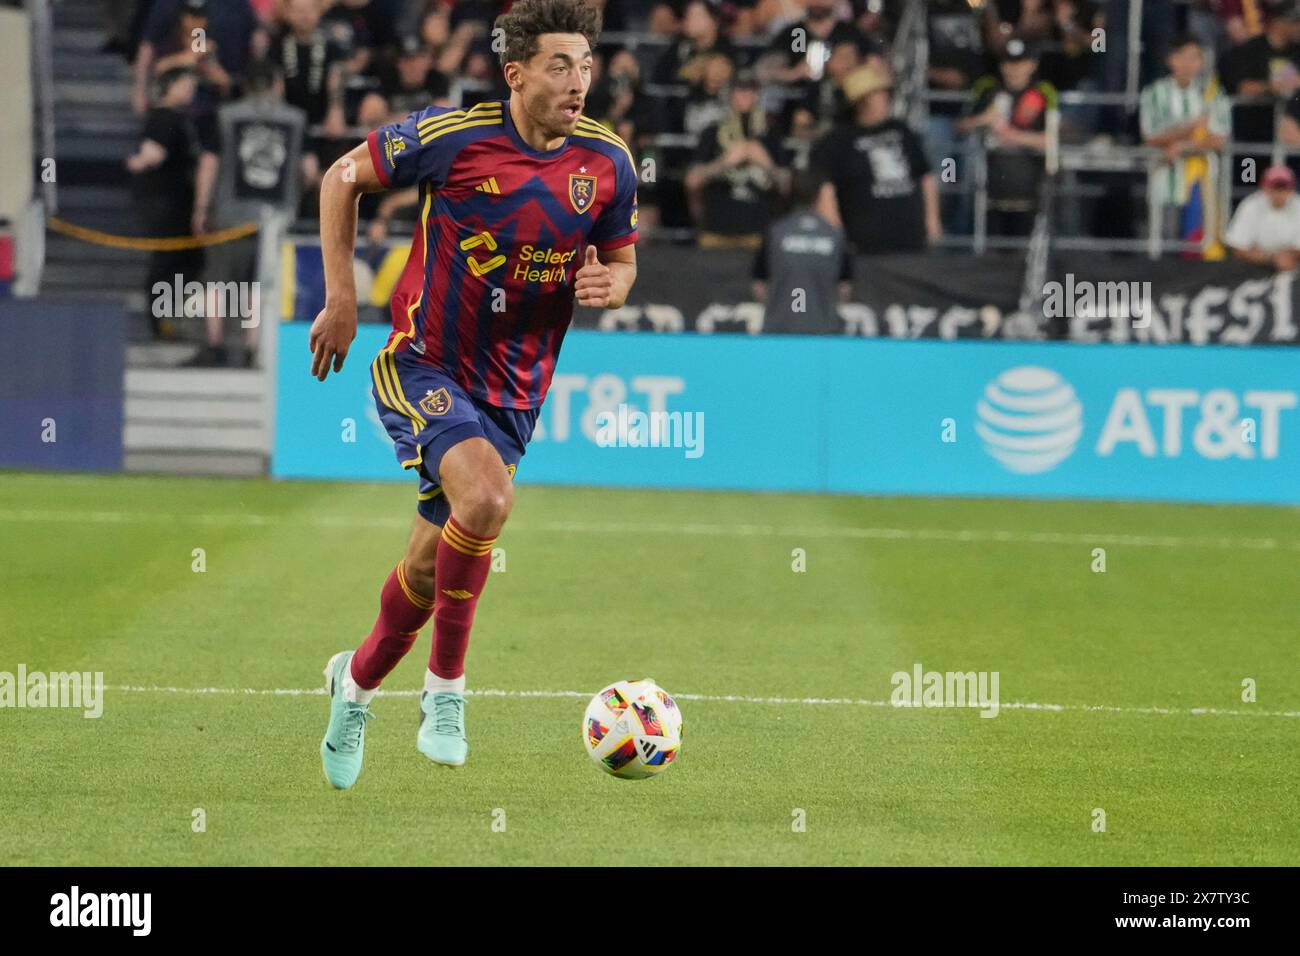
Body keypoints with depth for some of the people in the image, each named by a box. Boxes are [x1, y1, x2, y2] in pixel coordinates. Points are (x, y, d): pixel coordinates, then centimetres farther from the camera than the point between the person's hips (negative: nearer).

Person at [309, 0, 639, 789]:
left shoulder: (607, 162, -5)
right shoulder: (450, 137, -16)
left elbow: (622, 261, 11)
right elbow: (343, 178, -1)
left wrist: (608, 285, -14)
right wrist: (341, 297, -4)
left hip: (512, 392, 5)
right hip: (421, 367, -5)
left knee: (434, 560, 11)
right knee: (486, 498, -31)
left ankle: (358, 681, 41)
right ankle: (447, 687, -13)